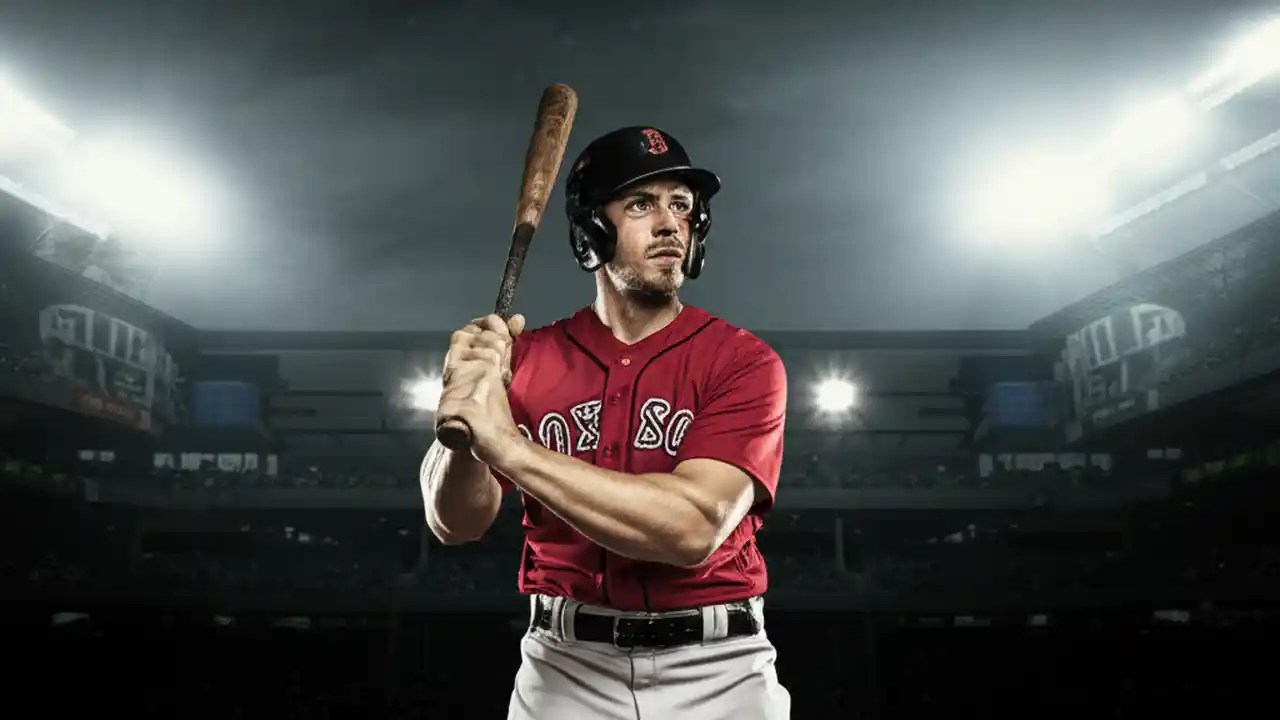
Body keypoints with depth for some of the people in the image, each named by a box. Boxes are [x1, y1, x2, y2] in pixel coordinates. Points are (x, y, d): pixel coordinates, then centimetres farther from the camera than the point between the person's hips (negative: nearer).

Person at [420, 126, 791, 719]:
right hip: (564, 669, 2)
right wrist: (463, 418, -25)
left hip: (716, 672, -1)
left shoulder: (743, 360, -8)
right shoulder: (528, 357, 2)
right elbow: (456, 524, -4)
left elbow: (693, 526, -22)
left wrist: (508, 444, -27)